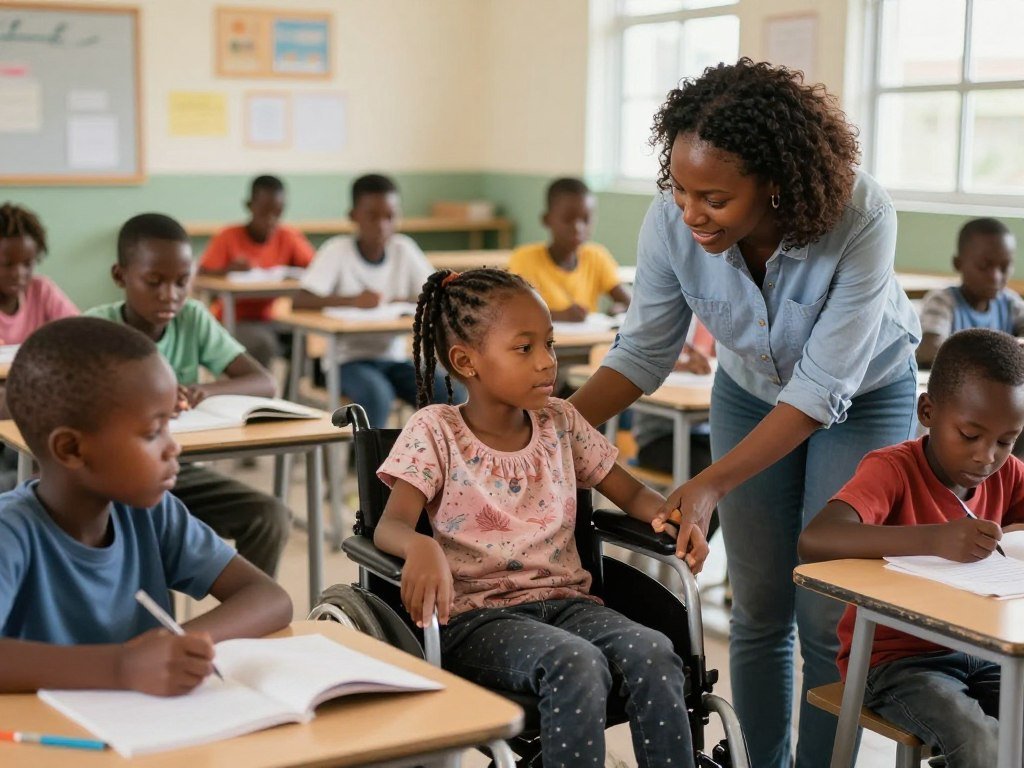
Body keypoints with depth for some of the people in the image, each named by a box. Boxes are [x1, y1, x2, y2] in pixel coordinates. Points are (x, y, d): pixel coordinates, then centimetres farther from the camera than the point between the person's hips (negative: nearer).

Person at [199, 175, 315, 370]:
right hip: (235, 321, -3)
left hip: (272, 320, 4)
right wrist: (229, 269, -32)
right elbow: (202, 275, -11)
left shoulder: (289, 237, 2)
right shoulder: (228, 237, -6)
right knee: (263, 343, -34)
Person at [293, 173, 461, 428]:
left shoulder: (404, 249, 2)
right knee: (376, 396, -35)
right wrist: (352, 300, -34)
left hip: (395, 359, 4)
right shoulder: (337, 251, -8)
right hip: (349, 360, -4)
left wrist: (405, 303, -23)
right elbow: (299, 302, -18)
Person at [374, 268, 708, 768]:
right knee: (577, 663, -34)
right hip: (477, 614, -4)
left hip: (564, 599, 4)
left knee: (654, 653, -26)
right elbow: (389, 526, -12)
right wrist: (420, 547, -38)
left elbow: (631, 492, 16)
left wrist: (675, 516, -8)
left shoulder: (560, 422, 11)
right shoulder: (436, 431, -2)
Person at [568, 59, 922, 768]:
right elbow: (643, 352, -12)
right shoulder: (672, 223, -27)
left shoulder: (860, 217, -36)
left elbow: (822, 388, -32)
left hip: (864, 393, -3)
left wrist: (711, 485, -37)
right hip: (751, 391, 3)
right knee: (759, 609, 6)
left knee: (829, 615, -3)